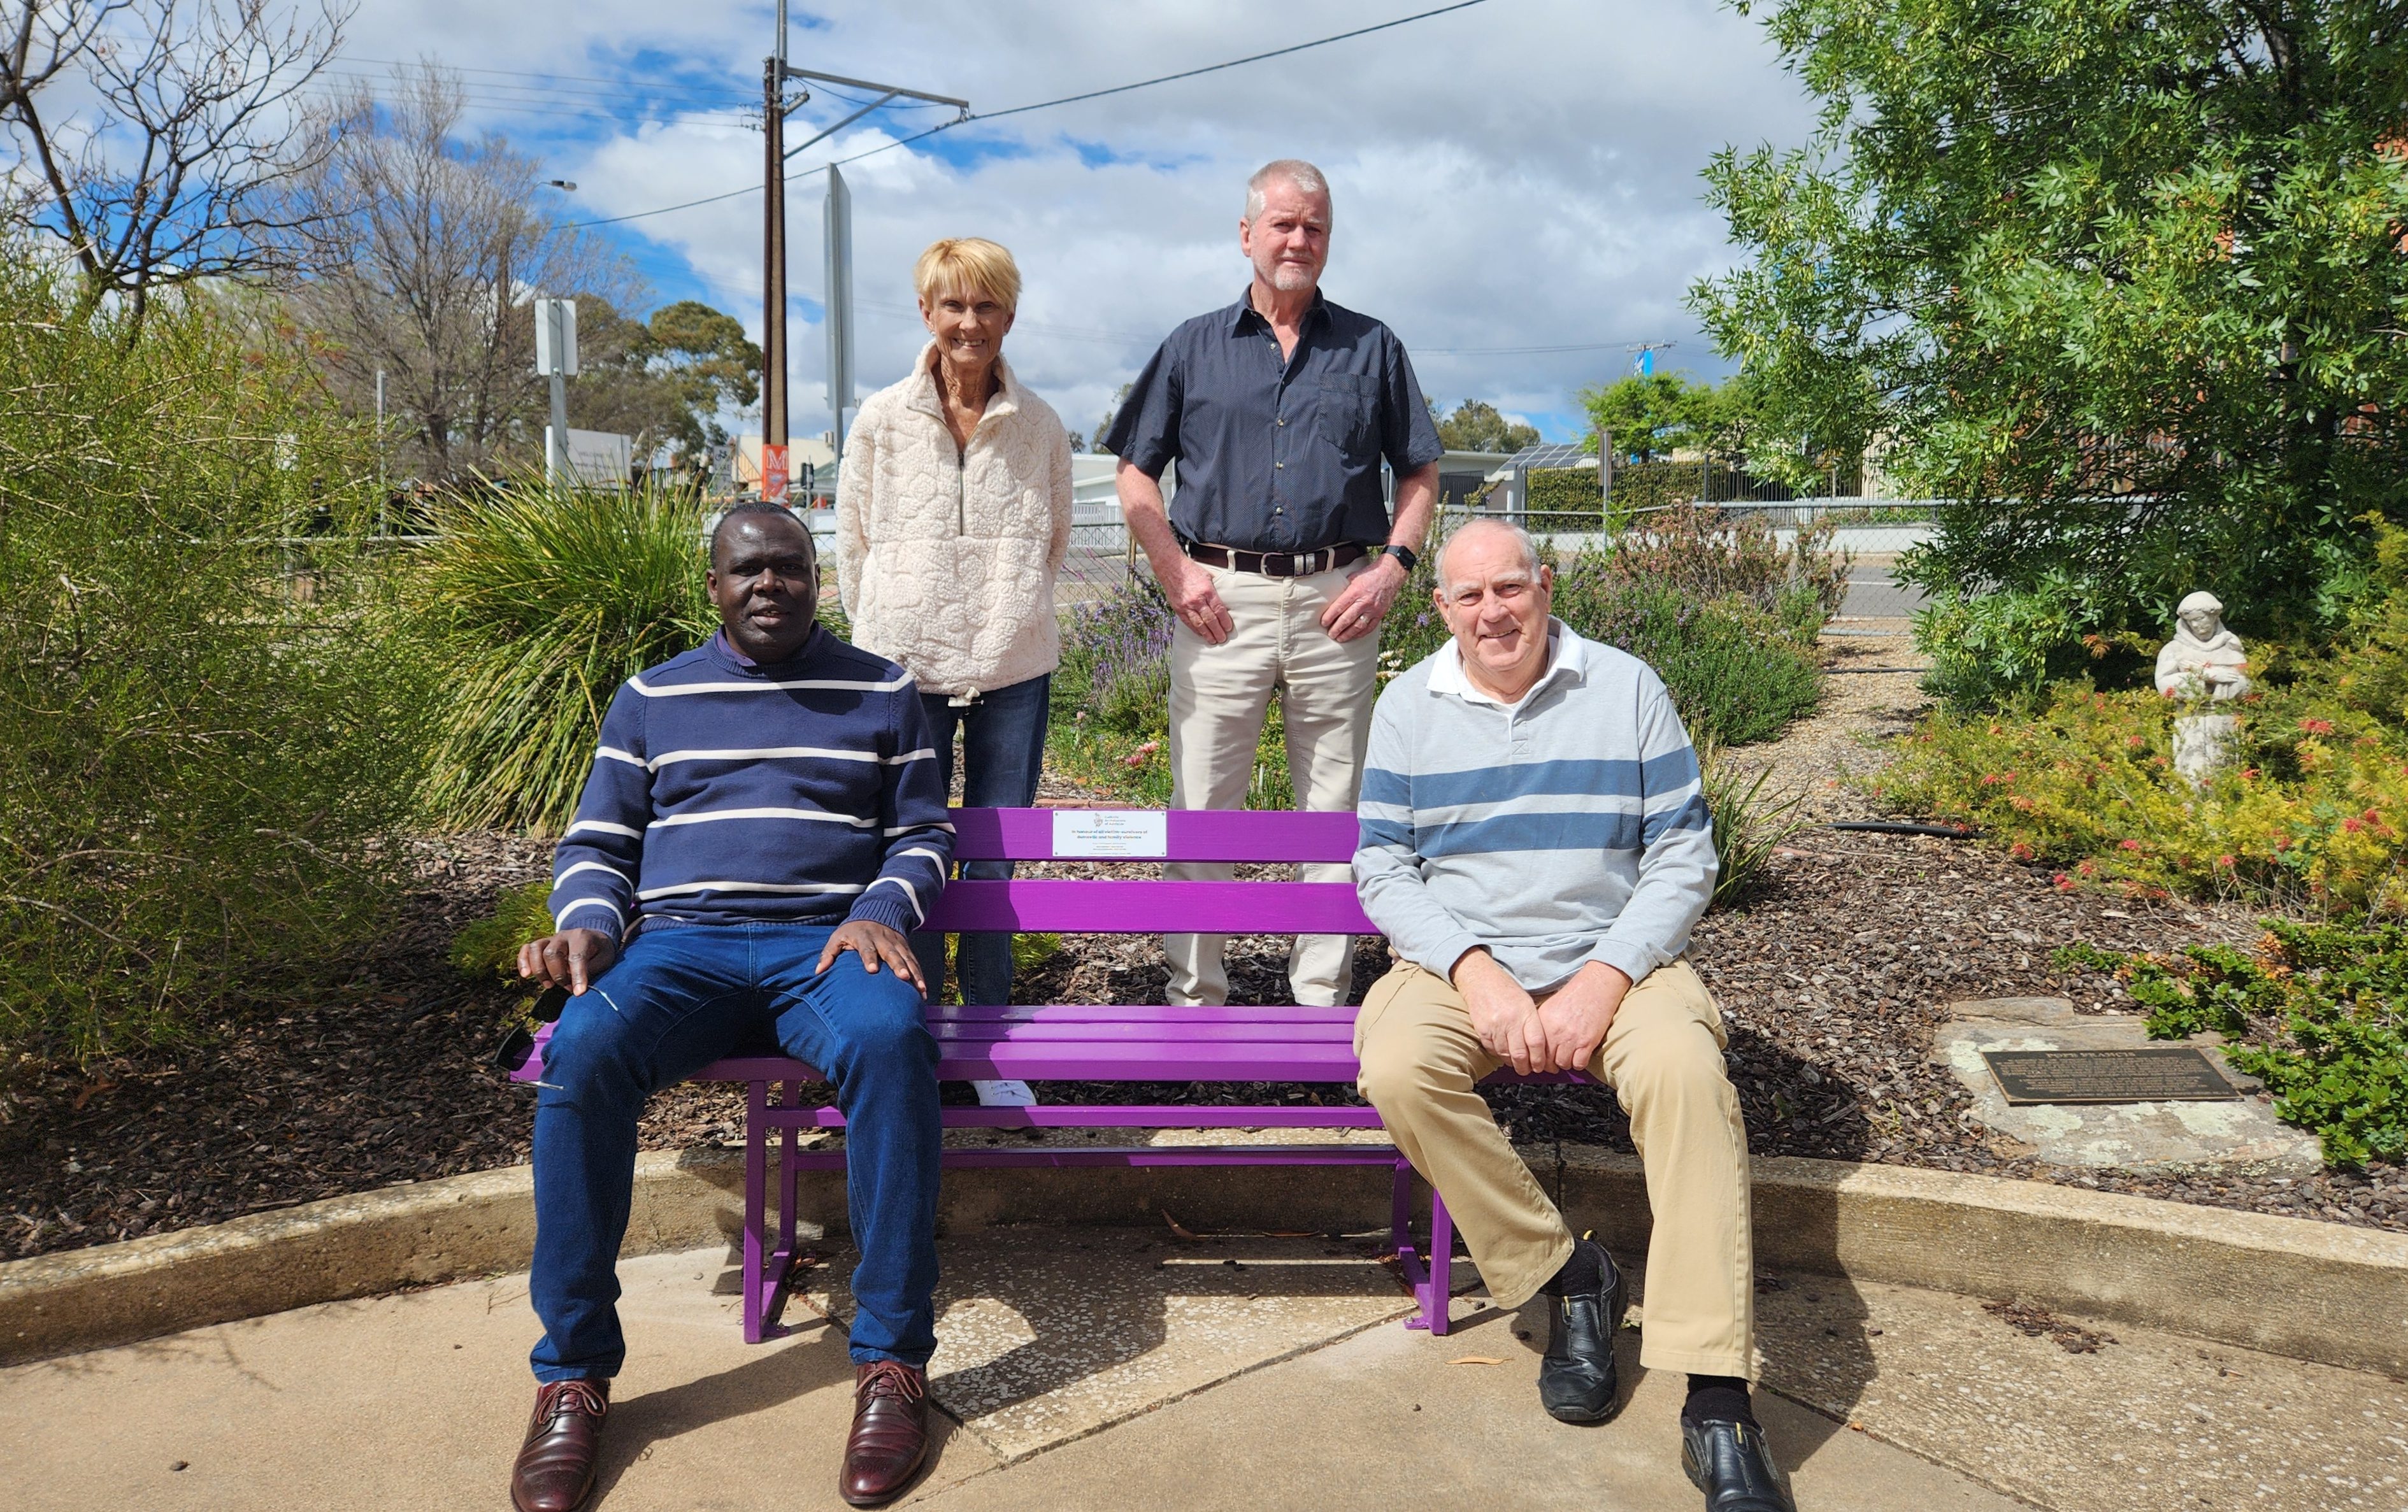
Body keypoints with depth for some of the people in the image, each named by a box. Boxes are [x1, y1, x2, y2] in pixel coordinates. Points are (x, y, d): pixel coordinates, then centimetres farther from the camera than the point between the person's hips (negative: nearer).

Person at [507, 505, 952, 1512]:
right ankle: (572, 1374, -19)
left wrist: (880, 915, -7)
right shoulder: (650, 699, 20)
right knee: (581, 1053, -32)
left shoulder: (881, 692, 17)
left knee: (890, 1040, -37)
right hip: (679, 943, 2)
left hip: (829, 943, -1)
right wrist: (588, 924, -5)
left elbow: (924, 833, 14)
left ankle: (892, 1362, -26)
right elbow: (595, 843, 17)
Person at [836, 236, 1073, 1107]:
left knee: (997, 860, 5)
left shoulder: (1040, 427, 5)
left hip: (1012, 671, 1)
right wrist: (891, 631, 12)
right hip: (905, 668, -1)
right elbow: (853, 542, 10)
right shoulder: (883, 421, 2)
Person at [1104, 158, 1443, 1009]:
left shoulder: (1372, 348, 12)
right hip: (1222, 597, 0)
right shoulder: (1193, 347, 11)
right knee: (1203, 804, 0)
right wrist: (1174, 570, -4)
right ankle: (1195, 998, 10)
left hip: (1338, 602, 1)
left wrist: (1393, 566, -2)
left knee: (1336, 805, 5)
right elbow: (1135, 473, 10)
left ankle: (1324, 996, 15)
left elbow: (1421, 473, 13)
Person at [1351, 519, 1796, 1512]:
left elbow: (1684, 856, 2)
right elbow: (1383, 869, 3)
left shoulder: (1626, 688, 4)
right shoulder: (1409, 706, 6)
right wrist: (1476, 973, -15)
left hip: (1613, 957, -1)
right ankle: (1564, 1278, -9)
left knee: (1685, 1067, -32)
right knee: (1397, 1068, -30)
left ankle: (1718, 1404, -28)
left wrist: (1606, 978, -14)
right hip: (1460, 963, 1)